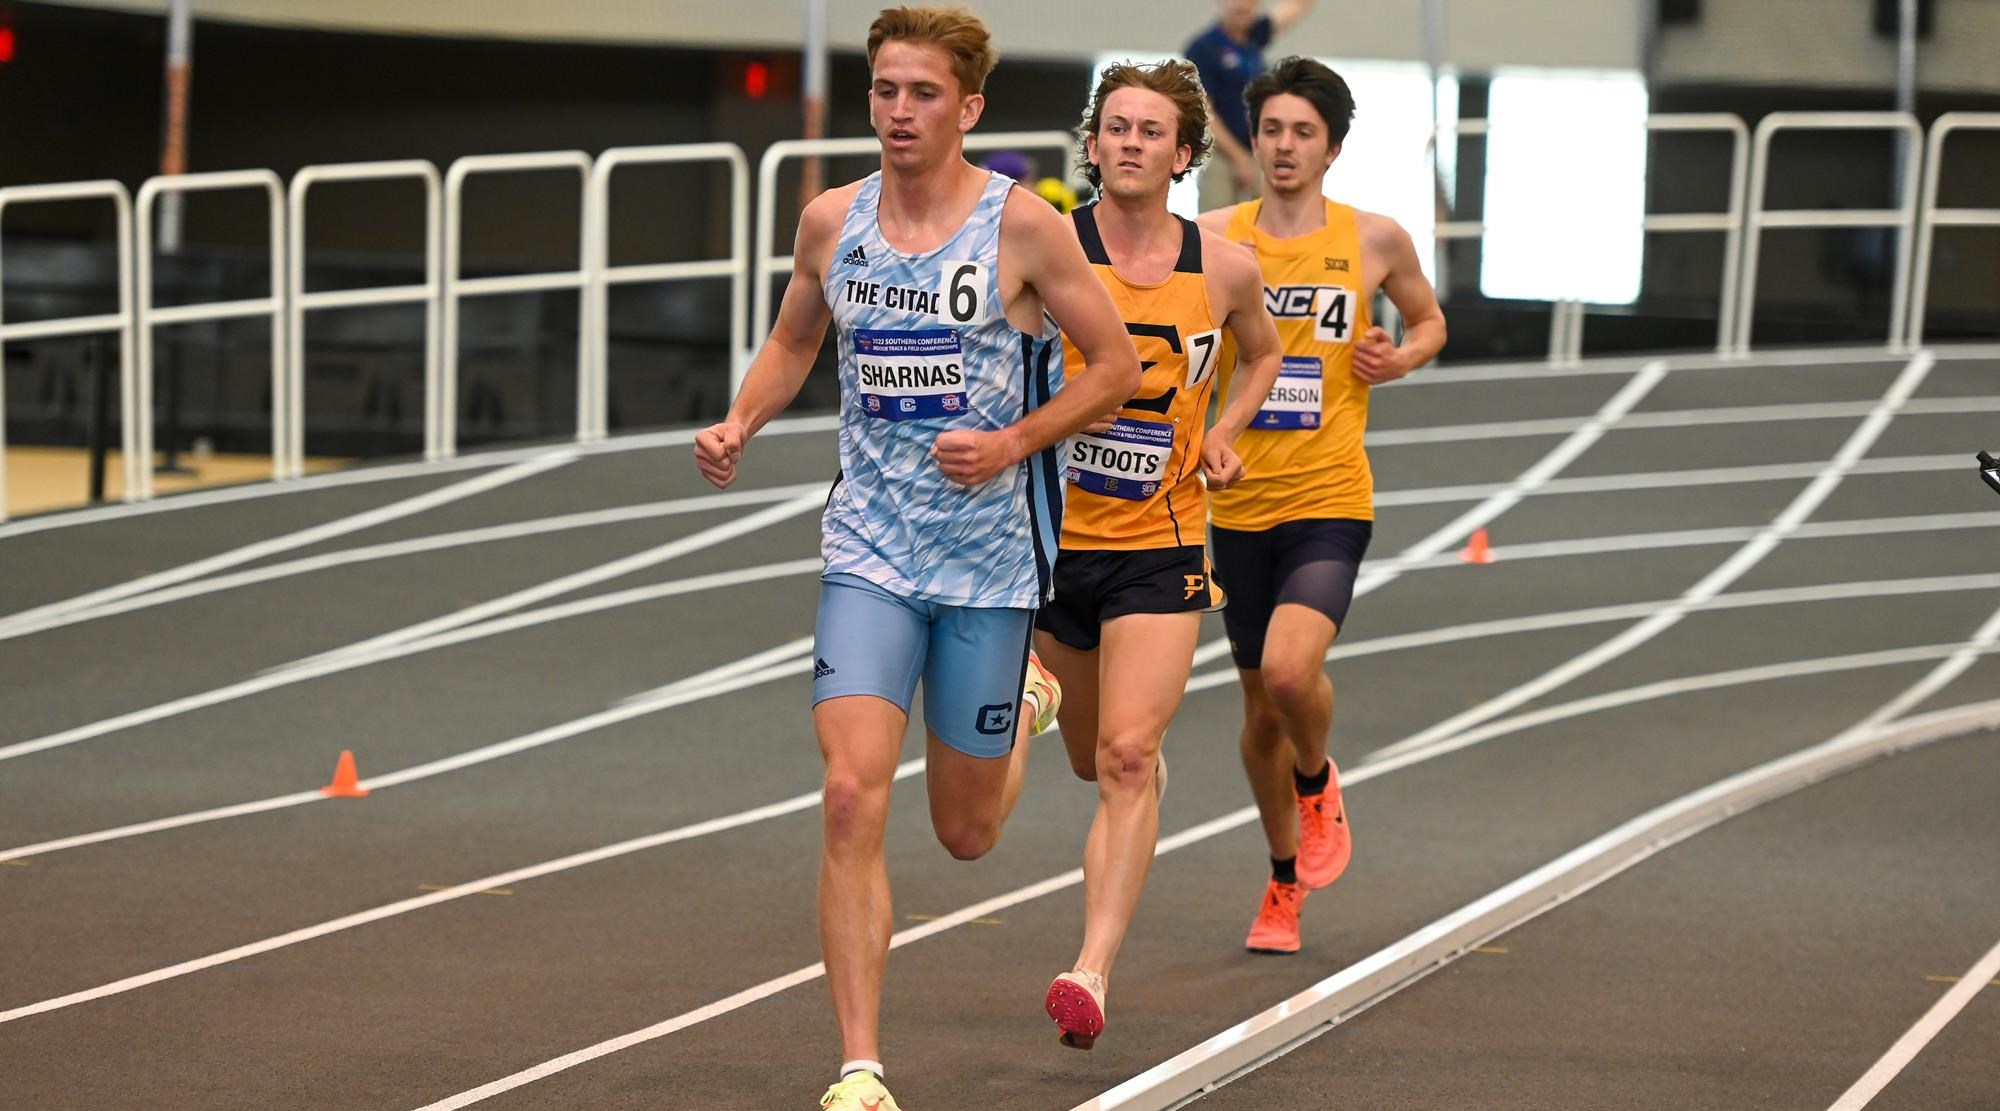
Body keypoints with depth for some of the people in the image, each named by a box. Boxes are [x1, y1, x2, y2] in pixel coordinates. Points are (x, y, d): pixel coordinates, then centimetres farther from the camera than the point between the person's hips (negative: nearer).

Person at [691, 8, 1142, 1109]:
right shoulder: (831, 221, 2)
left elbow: (1116, 366, -3)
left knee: (965, 831, 11)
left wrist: (1013, 445, -15)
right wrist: (741, 421, 1)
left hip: (992, 552, -2)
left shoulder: (1023, 225, -9)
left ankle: (1026, 709, 48)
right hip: (869, 549, 2)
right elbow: (793, 339, 19)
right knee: (852, 800, -16)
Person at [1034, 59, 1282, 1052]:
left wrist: (1221, 434, 5)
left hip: (1161, 543, -1)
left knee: (1125, 757, -16)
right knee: (1094, 757, 18)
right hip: (1051, 534, 1)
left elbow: (1263, 353, 21)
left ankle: (1092, 971, -21)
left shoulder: (1224, 269, 0)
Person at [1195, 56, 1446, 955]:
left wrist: (1402, 358, -5)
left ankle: (1317, 784, 10)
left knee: (1290, 670, -24)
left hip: (1329, 501, -2)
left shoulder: (1374, 241, 0)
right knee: (1260, 708, 11)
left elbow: (1429, 320, 18)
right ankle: (1285, 882, 32)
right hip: (1239, 503, 2)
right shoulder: (1213, 239, 1)